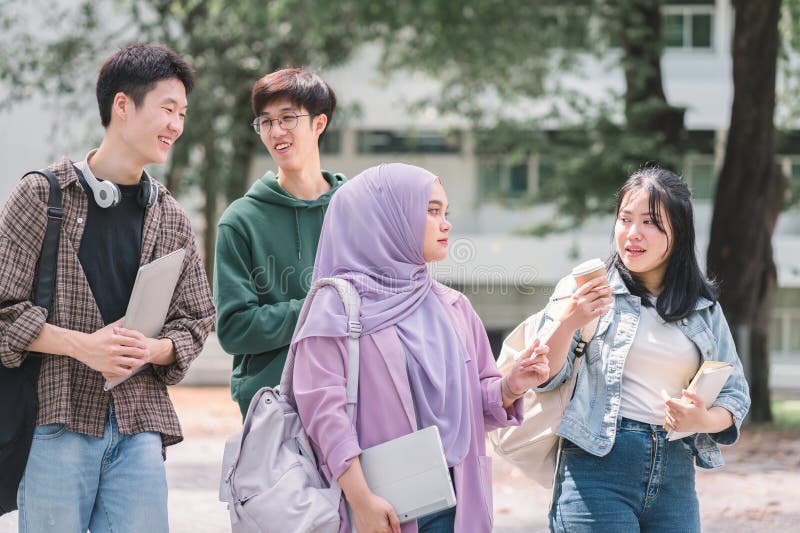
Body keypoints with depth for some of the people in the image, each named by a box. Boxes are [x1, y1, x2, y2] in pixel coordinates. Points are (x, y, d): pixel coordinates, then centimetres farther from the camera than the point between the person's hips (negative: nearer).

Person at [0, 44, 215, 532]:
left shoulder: (171, 219, 15)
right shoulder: (43, 195, 1)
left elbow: (196, 321, 15)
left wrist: (151, 350, -7)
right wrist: (83, 345, -14)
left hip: (139, 426, 4)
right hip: (58, 418, -4)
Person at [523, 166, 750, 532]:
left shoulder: (705, 309, 11)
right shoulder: (585, 290, 2)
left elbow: (735, 394, 13)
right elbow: (543, 377, -2)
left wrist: (704, 420, -8)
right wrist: (566, 323, -20)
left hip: (675, 475, 3)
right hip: (597, 465, -3)